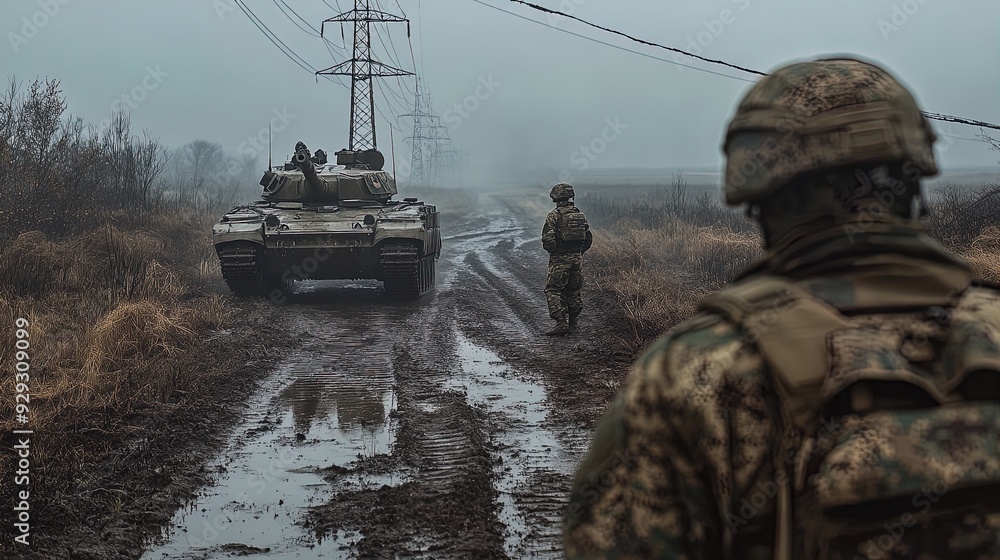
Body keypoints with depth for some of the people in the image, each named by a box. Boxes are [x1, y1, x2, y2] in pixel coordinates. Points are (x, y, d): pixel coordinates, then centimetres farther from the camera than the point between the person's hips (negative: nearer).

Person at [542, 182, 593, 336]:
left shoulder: (554, 216, -11)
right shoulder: (580, 215, 8)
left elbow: (548, 240, -17)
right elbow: (589, 238, 11)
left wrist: (551, 250, 3)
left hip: (560, 259, -6)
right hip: (577, 258, 6)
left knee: (553, 290, -1)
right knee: (574, 290, 15)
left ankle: (561, 323, -12)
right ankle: (572, 322, 18)